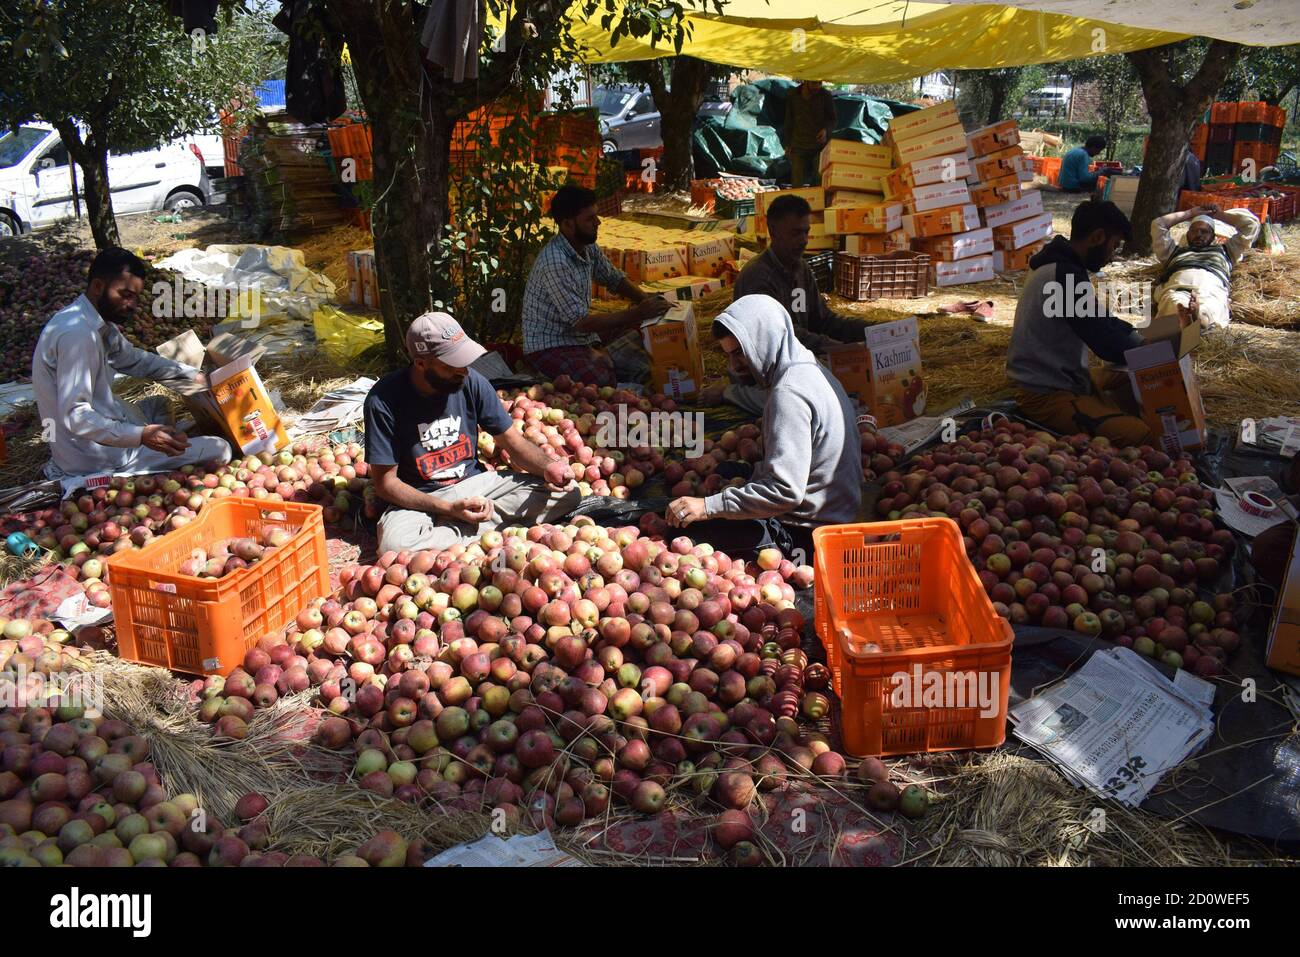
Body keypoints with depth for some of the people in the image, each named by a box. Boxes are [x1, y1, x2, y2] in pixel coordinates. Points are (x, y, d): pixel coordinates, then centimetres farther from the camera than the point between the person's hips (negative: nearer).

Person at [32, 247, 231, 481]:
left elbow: (134, 360, 20)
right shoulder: (77, 334, -25)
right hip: (93, 461, -11)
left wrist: (196, 377, 12)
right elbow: (75, 416, -29)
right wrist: (141, 435, -39)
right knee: (219, 451, -13)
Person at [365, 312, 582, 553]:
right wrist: (447, 509, -25)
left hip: (474, 483, 4)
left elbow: (515, 444, 2)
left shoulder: (472, 382, -7)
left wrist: (548, 467, -20)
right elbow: (384, 481, -13)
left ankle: (457, 531, -19)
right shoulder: (383, 400, -17)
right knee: (394, 543, -39)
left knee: (568, 494, -14)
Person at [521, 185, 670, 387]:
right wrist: (637, 313, -25)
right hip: (551, 346, -9)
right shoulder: (555, 263, -27)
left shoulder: (588, 247, 0)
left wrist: (648, 302, -1)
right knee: (604, 381, -32)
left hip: (582, 333, 9)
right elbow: (581, 322, -27)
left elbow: (615, 279, 17)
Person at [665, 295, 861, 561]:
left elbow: (785, 491, -28)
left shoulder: (789, 394, -21)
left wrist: (708, 506, -26)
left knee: (689, 532, -16)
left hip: (804, 535, -10)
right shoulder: (811, 371, 11)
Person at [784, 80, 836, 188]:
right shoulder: (792, 96, 3)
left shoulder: (826, 96, -3)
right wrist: (787, 144, 12)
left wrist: (826, 130, -17)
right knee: (797, 185, -1)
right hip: (798, 147, 2)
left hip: (820, 146, -1)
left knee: (820, 182, -7)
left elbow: (832, 120, 5)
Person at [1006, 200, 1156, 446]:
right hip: (1047, 396, -11)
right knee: (1146, 439, -24)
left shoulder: (1061, 266, 11)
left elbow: (1100, 321, 21)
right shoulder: (1066, 276, -23)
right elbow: (1107, 345, -21)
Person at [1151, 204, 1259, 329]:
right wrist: (1189, 213, 51)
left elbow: (1251, 223, 47)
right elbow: (1157, 225, 45)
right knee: (1177, 305, -43)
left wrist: (1219, 214, 54)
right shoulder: (1175, 251, 46)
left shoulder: (1224, 251, 45)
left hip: (1212, 291, 1)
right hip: (1176, 287, 0)